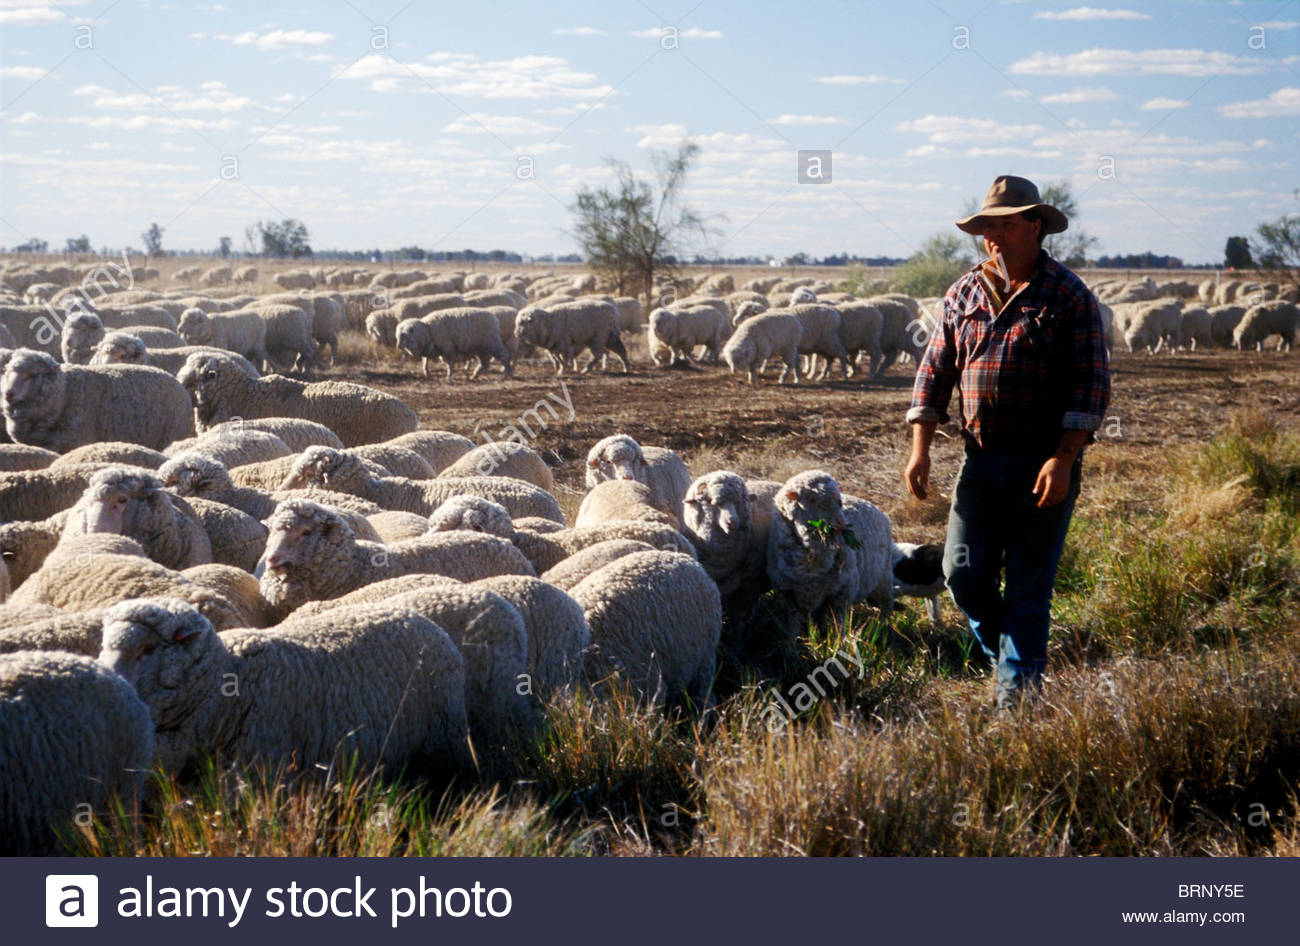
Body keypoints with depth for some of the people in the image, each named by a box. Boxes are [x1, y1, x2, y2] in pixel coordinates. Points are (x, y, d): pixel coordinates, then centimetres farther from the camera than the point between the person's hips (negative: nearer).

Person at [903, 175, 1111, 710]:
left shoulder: (1069, 297, -4)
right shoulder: (964, 294, 10)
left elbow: (1091, 383, -8)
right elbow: (935, 370, 13)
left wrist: (1063, 459, -17)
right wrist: (920, 447, 3)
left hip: (1044, 464, -4)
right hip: (980, 460, 4)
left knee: (1028, 588, -1)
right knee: (963, 573, -1)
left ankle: (1017, 696, 7)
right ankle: (1007, 656, 25)